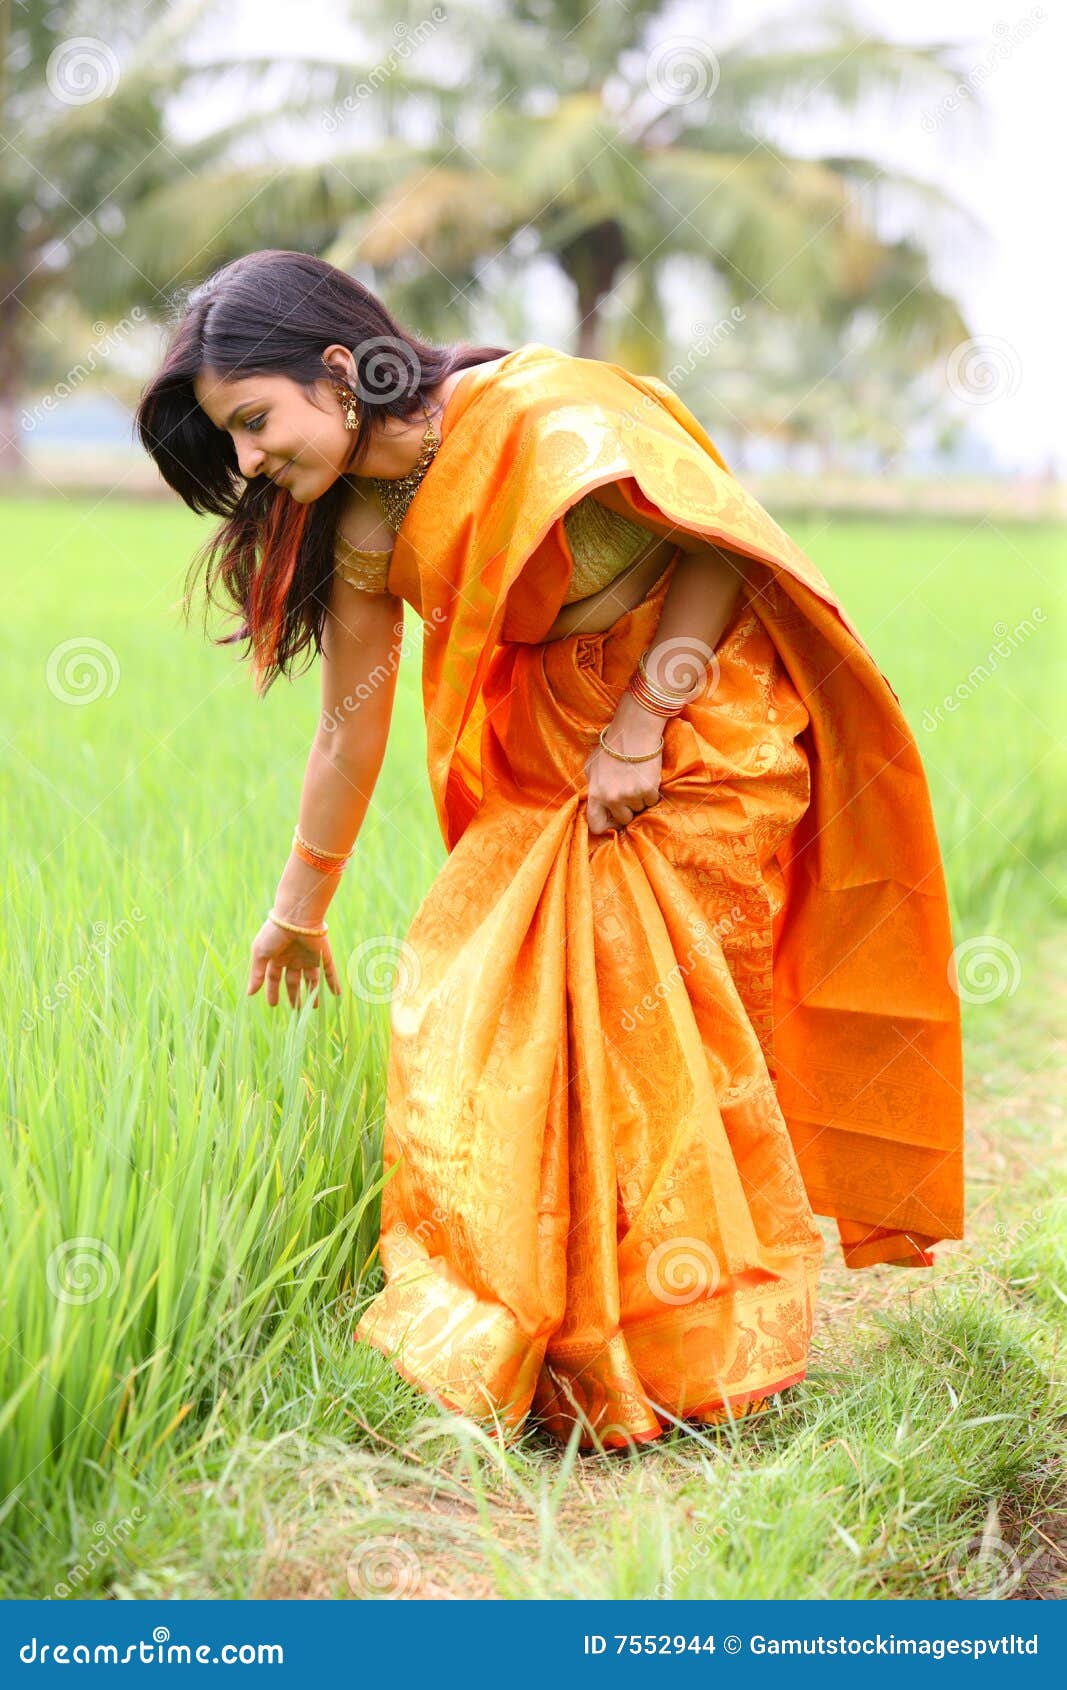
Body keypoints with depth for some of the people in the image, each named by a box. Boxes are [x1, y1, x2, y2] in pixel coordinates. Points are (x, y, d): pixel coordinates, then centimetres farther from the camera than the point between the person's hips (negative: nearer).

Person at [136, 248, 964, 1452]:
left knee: (642, 1026, -7)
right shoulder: (360, 528, -2)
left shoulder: (540, 415, -22)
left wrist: (641, 728, -14)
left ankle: (682, 1353, 10)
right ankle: (517, 1332, 10)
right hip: (554, 751, 6)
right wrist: (297, 911, 17)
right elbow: (348, 726, 8)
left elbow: (719, 542, -14)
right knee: (460, 986, -4)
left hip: (705, 722, -6)